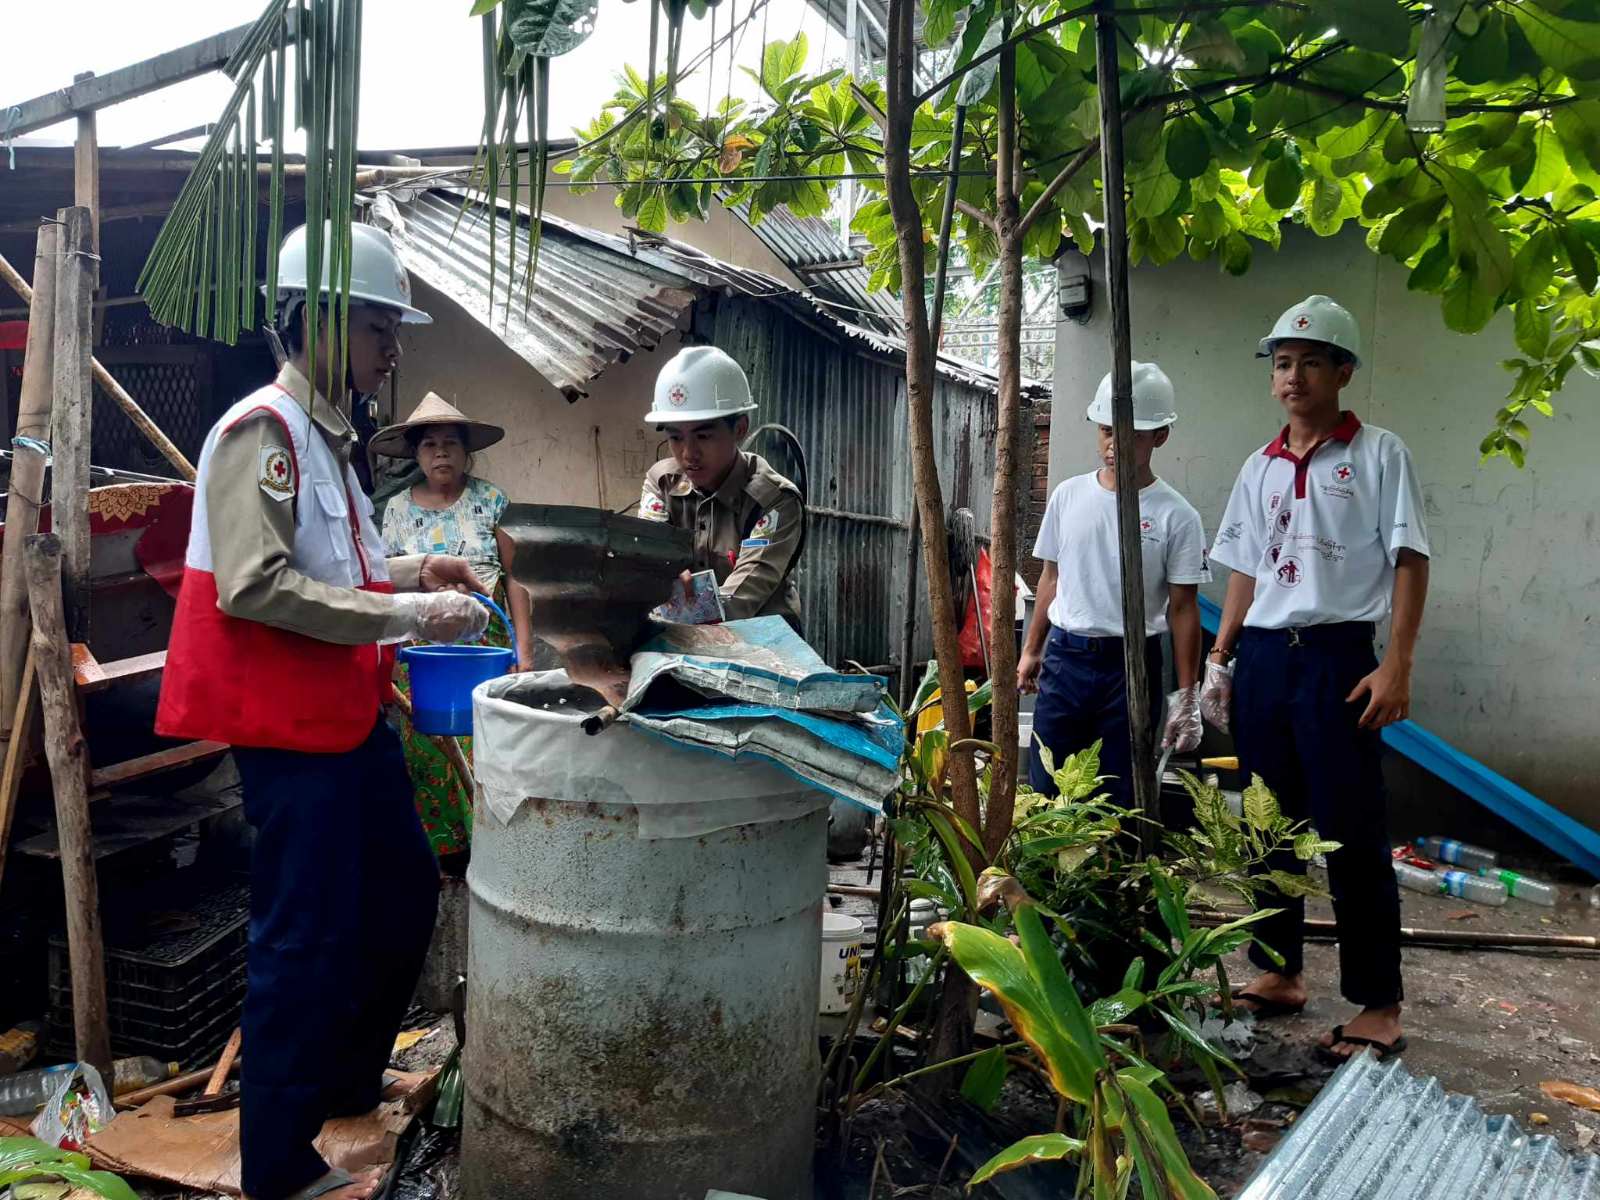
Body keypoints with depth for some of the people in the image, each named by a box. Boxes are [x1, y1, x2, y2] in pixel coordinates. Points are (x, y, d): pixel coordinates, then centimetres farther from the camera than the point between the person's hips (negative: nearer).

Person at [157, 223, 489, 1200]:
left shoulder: (325, 433, 16)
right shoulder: (263, 428, -14)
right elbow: (254, 586, -25)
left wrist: (411, 570, 8)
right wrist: (409, 616, -23)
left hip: (351, 716, 10)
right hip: (292, 728, -10)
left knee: (405, 900, 20)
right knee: (308, 940, 0)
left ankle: (349, 1085, 39)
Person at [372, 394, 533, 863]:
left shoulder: (490, 500, 1)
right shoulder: (398, 509, 6)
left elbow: (514, 578, 0)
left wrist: (524, 649, -6)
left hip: (486, 643, -1)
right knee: (428, 747, -1)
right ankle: (441, 846, 14)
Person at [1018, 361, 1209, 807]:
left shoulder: (1176, 515, -6)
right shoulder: (1068, 495, 3)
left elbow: (1182, 608, -4)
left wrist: (1187, 695, -6)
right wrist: (1031, 650, 12)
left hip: (1132, 662, -2)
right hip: (1065, 657, 3)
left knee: (1120, 795, 6)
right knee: (1045, 786, 7)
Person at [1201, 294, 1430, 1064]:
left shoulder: (1378, 454, 0)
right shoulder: (1259, 468, 13)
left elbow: (1408, 561, -5)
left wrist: (1397, 665, -13)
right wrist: (1219, 661, 11)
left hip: (1336, 655, -5)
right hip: (1261, 656, 5)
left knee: (1352, 834, -3)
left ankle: (1378, 1005, 8)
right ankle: (1277, 972, 24)